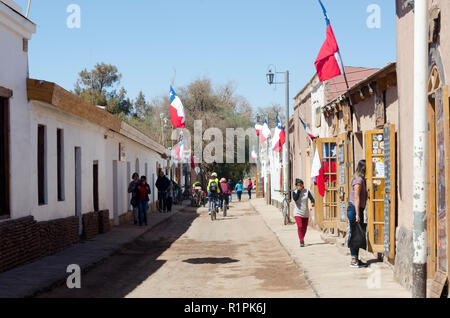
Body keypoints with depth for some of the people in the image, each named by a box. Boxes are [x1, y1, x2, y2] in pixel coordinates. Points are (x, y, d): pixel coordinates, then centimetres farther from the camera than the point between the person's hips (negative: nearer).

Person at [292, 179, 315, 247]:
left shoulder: (307, 191, 0)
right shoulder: (295, 192, -2)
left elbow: (311, 198, -13)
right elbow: (295, 199, -20)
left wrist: (313, 202, -34)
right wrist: (298, 191, -18)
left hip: (305, 212, 2)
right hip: (298, 212, -2)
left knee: (304, 228, 10)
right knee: (300, 226, -18)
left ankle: (302, 239, 33)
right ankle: (301, 241, -15)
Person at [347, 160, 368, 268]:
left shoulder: (362, 180, 15)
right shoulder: (359, 180, -13)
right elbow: (356, 198, -18)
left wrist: (360, 213, 14)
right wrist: (357, 214, -20)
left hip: (358, 209, 9)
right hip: (354, 209, -9)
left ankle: (356, 259, 16)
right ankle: (354, 260, -5)